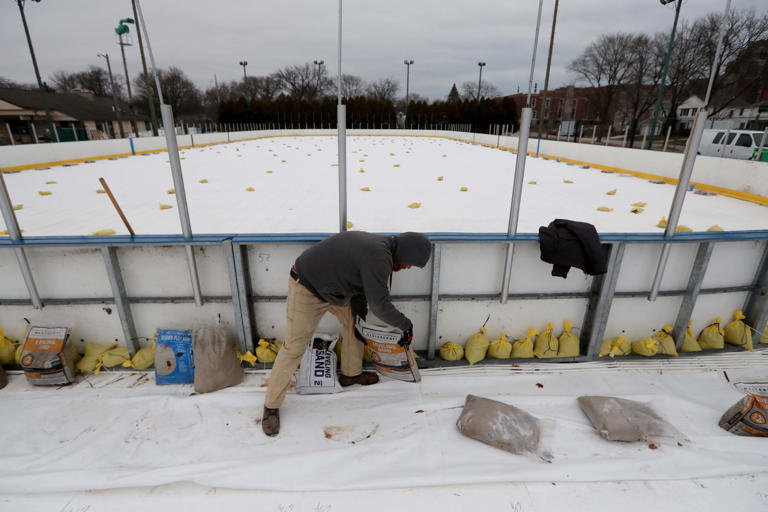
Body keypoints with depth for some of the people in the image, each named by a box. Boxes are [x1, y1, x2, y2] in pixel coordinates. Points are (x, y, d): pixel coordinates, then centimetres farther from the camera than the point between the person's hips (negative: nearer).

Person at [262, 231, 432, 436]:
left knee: (352, 321, 14)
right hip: (307, 289, -10)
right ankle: (271, 405, 14)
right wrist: (406, 325, -12)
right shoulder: (378, 257, -29)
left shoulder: (378, 245, 1)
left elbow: (360, 282, 10)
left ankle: (351, 374, 32)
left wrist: (361, 315, 8)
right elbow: (380, 306, -27)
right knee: (294, 347, -3)